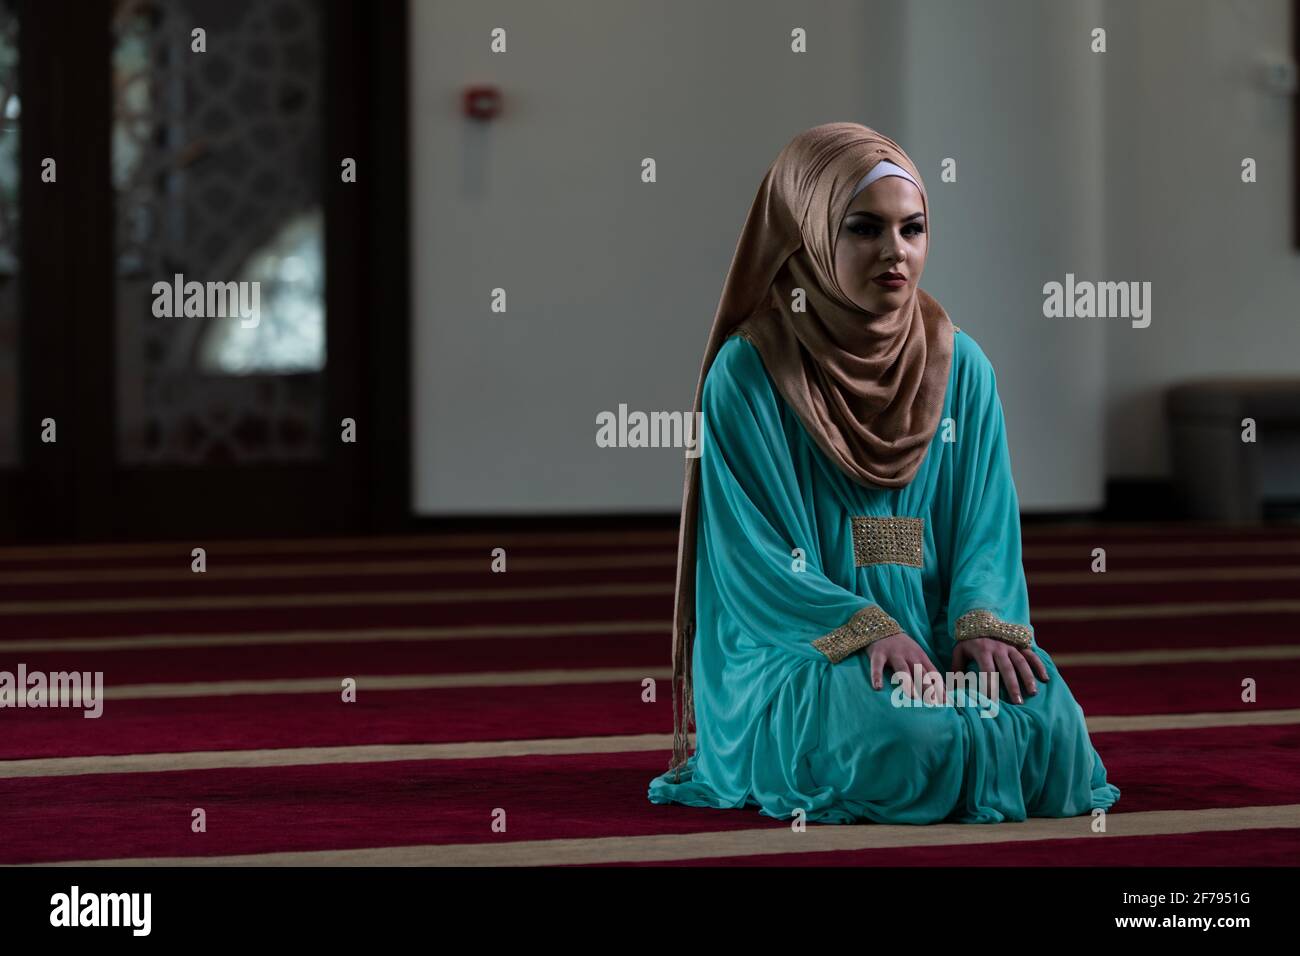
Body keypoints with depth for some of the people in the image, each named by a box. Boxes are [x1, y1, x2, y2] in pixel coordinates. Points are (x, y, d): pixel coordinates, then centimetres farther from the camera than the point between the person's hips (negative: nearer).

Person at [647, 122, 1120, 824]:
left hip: (938, 638, 3)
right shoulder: (745, 375, -4)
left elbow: (986, 522, 6)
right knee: (897, 739, -34)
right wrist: (868, 631, -22)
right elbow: (752, 553, -9)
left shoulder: (962, 366, 10)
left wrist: (983, 622, -15)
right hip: (796, 647, -3)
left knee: (1050, 729, -26)